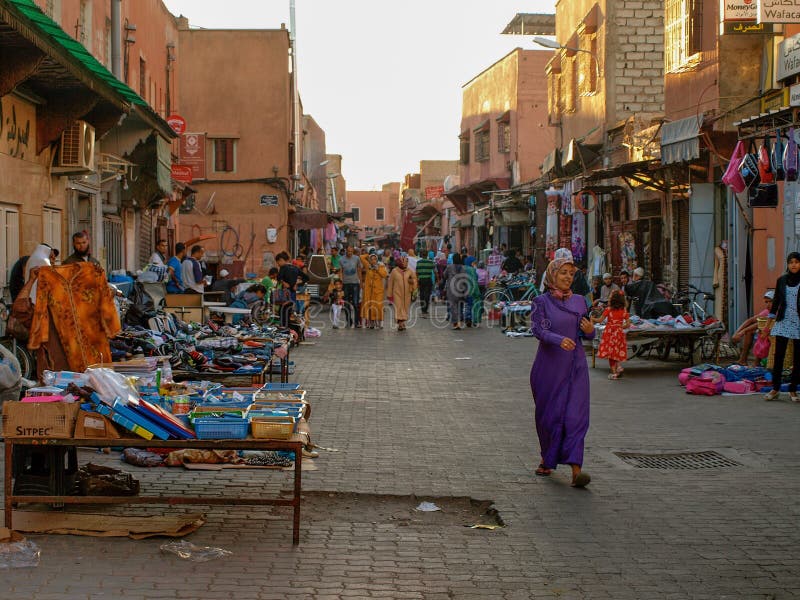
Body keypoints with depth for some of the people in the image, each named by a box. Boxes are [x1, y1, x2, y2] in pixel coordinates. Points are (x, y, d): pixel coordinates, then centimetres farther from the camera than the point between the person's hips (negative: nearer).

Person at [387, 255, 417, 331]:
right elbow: (390, 283, 1)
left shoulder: (410, 271, 3)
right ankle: (400, 324, -14)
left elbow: (414, 279, 16)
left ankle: (403, 323, 19)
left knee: (405, 308, 7)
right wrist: (389, 294, 1)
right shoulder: (394, 271, -3)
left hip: (407, 294, 3)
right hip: (397, 293, -3)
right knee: (398, 308, -10)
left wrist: (412, 281, -10)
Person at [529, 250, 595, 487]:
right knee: (549, 414, 6)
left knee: (576, 415, -8)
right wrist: (559, 340, -33)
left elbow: (587, 334, 17)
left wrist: (590, 331, -8)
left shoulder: (579, 301, 10)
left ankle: (576, 468, -14)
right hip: (549, 365, -2)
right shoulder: (541, 302, -1)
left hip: (575, 365, 2)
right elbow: (539, 330, -15)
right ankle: (547, 459, 28)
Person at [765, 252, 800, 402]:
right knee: (778, 356, -4)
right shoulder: (781, 280, 7)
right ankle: (775, 389, 1)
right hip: (783, 321, 2)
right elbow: (776, 301, 14)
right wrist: (769, 322, 14)